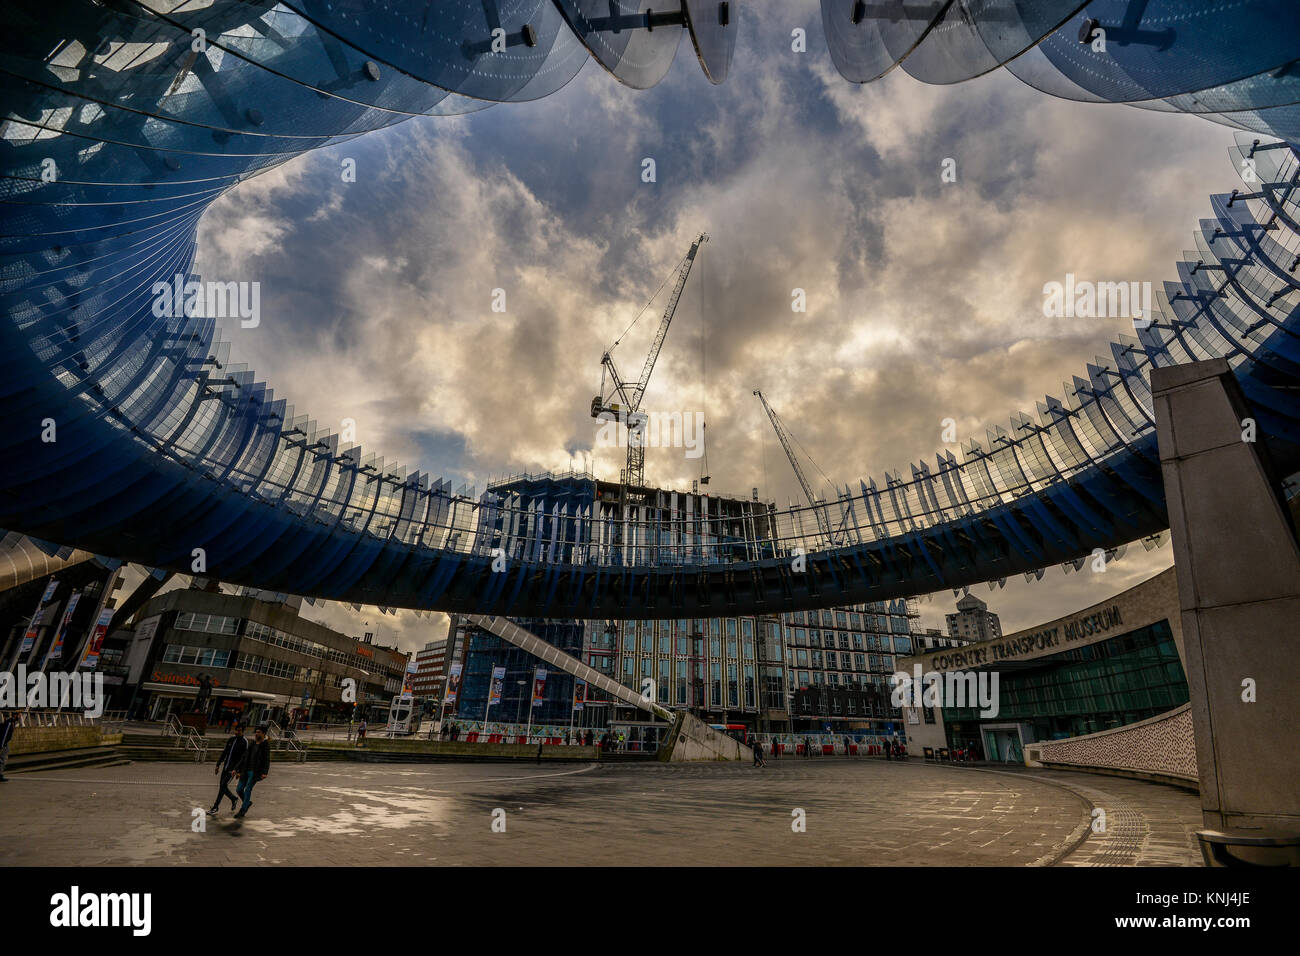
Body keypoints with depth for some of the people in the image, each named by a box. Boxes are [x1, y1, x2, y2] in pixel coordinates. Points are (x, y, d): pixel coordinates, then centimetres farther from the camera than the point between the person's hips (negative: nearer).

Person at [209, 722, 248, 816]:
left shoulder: (244, 742, -13)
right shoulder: (231, 739, 6)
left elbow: (243, 758, -17)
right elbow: (224, 752, 15)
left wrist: (236, 769, -25)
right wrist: (218, 765, 13)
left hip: (233, 769, -7)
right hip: (225, 766, 7)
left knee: (223, 786, -12)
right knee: (222, 787, 11)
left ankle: (215, 808, -4)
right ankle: (234, 799, 34)